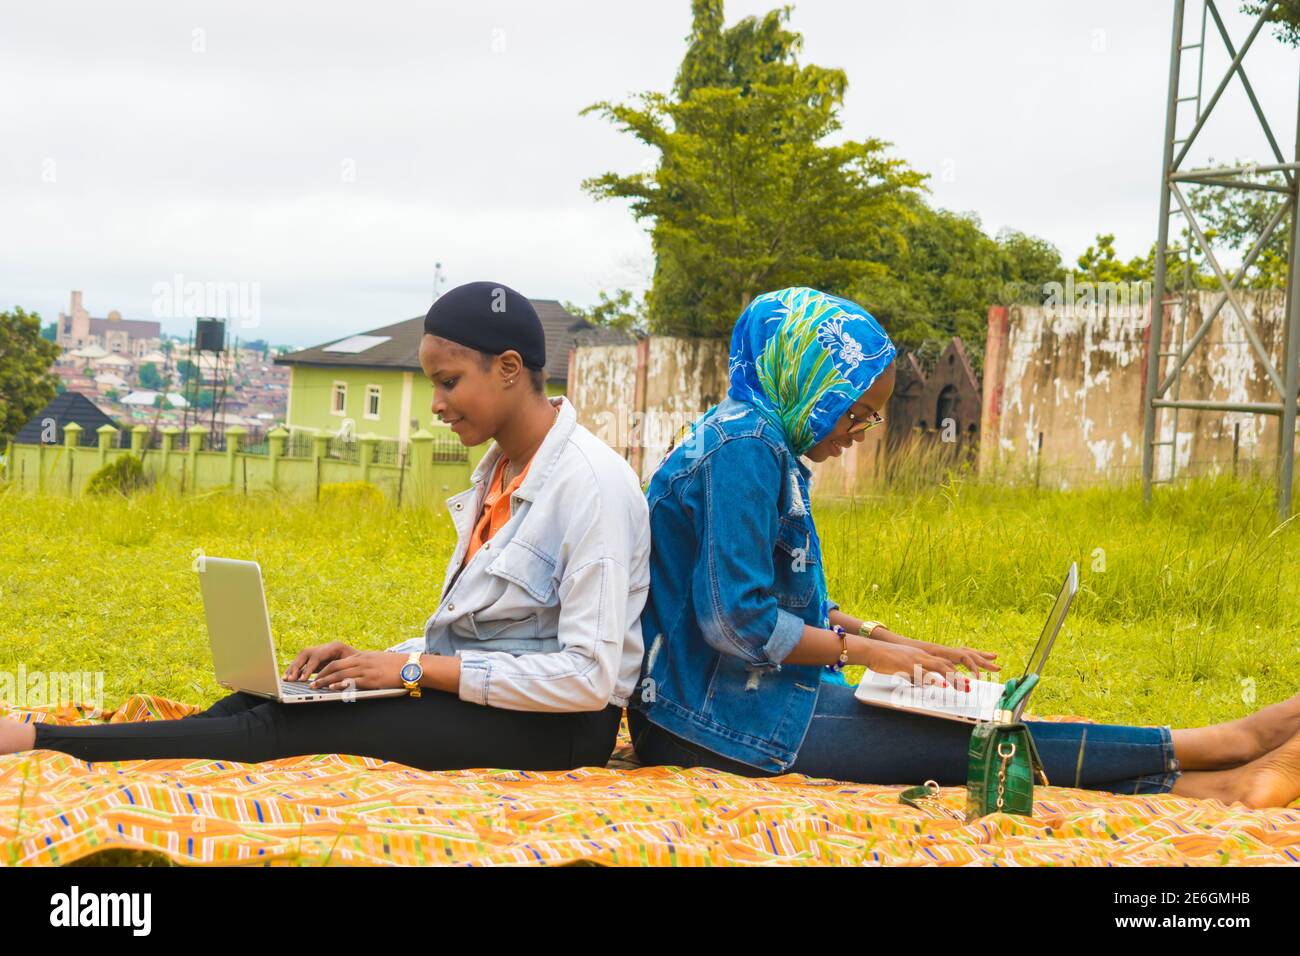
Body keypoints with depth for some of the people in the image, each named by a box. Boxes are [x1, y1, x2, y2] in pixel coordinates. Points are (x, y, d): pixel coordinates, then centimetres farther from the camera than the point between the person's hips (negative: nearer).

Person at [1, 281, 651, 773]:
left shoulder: (591, 483, -17)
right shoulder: (501, 471, 13)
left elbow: (589, 677, -23)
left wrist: (415, 668, -19)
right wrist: (376, 657, 0)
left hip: (555, 726, -9)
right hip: (471, 684, 9)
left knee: (288, 727, -20)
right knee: (260, 700, -9)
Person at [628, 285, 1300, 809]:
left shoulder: (758, 440, 16)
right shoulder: (744, 444, -16)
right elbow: (740, 621, -22)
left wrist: (893, 642, 10)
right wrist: (866, 649, -9)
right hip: (723, 719, -9)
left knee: (959, 731, -3)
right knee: (965, 742, -12)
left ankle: (1214, 786, -9)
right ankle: (1230, 743, -12)